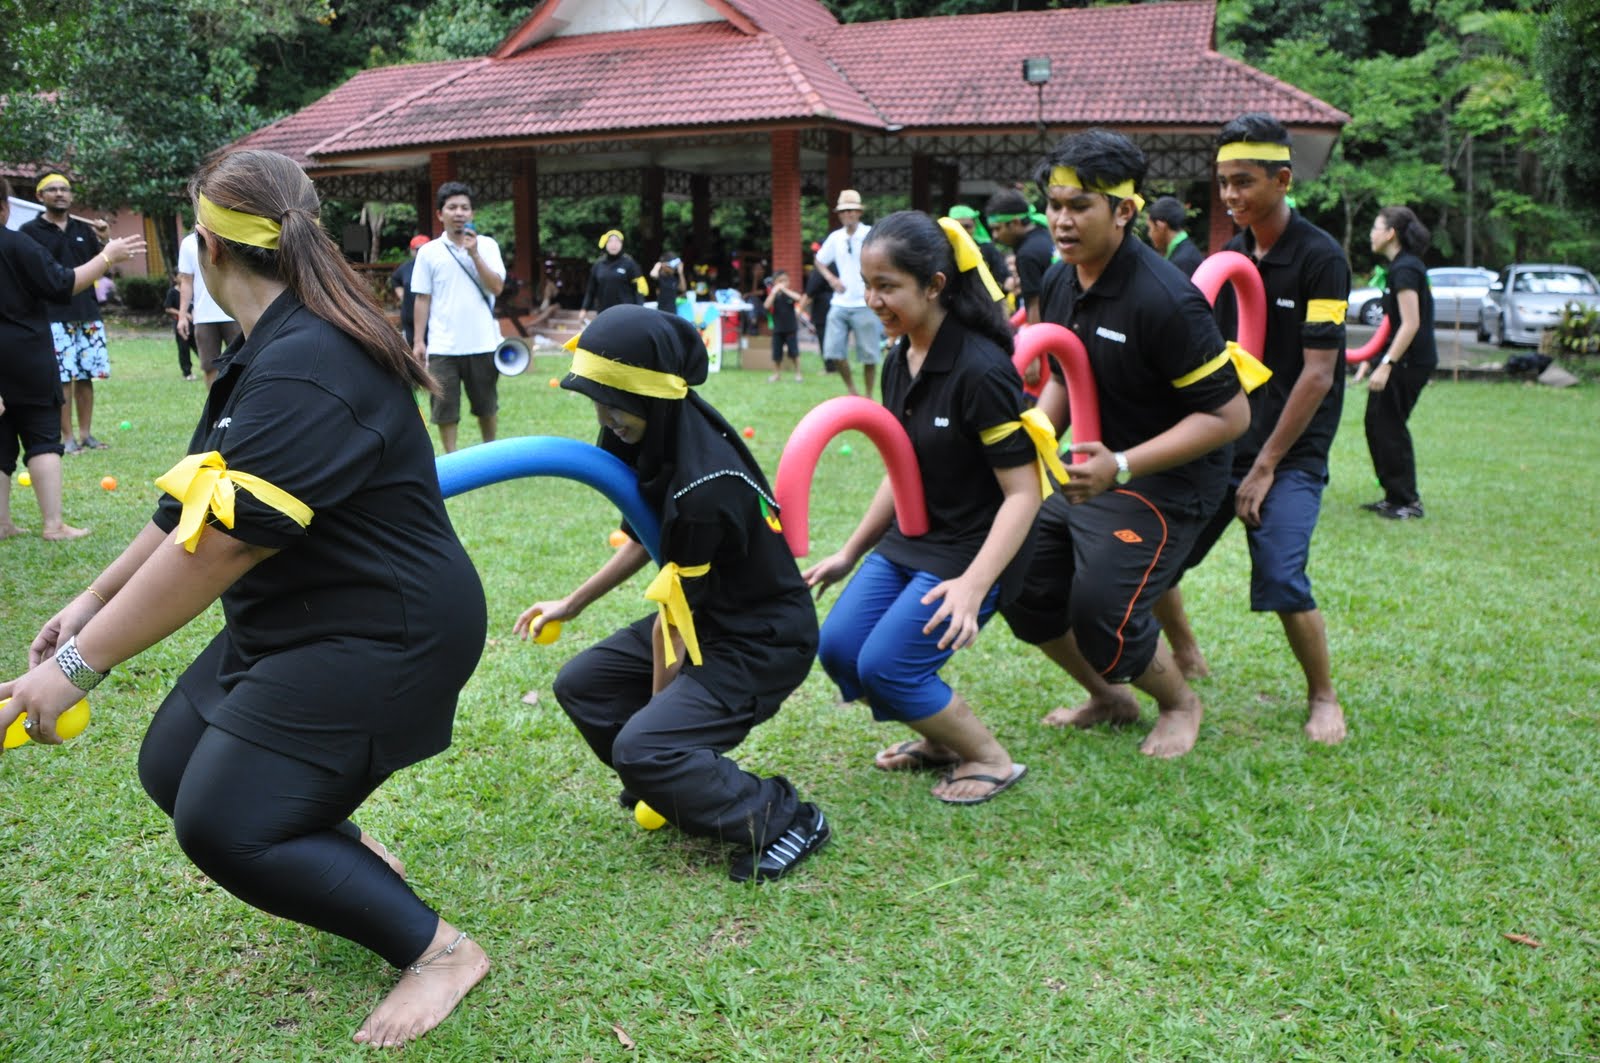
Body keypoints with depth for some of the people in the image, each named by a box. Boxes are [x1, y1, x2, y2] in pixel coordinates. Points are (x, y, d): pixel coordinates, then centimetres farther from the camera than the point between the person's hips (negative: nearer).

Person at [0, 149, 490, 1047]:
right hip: (299, 619, 10)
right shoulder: (273, 350, 8)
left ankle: (437, 949, 2)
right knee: (173, 770, 13)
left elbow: (218, 544, -30)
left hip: (383, 636, -10)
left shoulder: (304, 371, -27)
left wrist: (81, 664, -22)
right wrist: (94, 601, 15)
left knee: (221, 828, -10)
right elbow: (193, 504, 14)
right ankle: (350, 861, 32)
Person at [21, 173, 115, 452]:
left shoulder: (84, 229, 13)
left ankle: (85, 434, 14)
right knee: (61, 379, -5)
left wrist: (104, 242, -1)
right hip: (52, 317, -4)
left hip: (88, 314, 4)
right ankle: (67, 437, 2)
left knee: (86, 377, 6)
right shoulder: (30, 231, 1)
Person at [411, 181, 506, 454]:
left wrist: (474, 253, -14)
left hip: (483, 343, 1)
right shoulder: (428, 252, 2)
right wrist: (418, 341, -1)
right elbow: (422, 299, 3)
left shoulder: (487, 245, 2)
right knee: (445, 409, 2)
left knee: (487, 406, 13)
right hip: (443, 346, 0)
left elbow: (497, 287, -7)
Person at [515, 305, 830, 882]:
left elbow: (674, 612, -19)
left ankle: (780, 818, -7)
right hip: (705, 616, 10)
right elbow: (646, 540, 12)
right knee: (581, 684, 9)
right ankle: (682, 784, 17)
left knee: (640, 750, -22)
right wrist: (571, 605, 16)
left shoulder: (704, 486, -32)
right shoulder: (656, 439, -5)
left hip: (760, 643, -9)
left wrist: (659, 700, -7)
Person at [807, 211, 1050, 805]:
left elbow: (1022, 492, -23)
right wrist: (850, 553, 16)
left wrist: (973, 585, -33)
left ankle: (992, 761, 8)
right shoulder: (898, 364, 3)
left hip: (971, 551, -8)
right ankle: (941, 741, 23)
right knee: (837, 649, -1)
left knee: (884, 666, -15)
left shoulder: (980, 371, -22)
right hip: (908, 540, 8)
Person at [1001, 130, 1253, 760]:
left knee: (1101, 609, -16)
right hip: (1094, 468, 8)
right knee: (1023, 588, 8)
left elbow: (1229, 413, -24)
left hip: (1167, 480, -8)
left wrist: (1122, 467, -30)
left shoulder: (1164, 301, -26)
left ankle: (1181, 705, 17)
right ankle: (1109, 697, 33)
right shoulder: (1060, 283, 0)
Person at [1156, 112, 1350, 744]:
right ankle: (1186, 658, 29)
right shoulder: (1228, 256, 8)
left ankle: (1323, 699, 8)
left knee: (1281, 583, -17)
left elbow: (1317, 373, -14)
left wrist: (1265, 467, -14)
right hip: (1221, 443, 6)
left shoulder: (1320, 258, -10)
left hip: (1291, 453, -6)